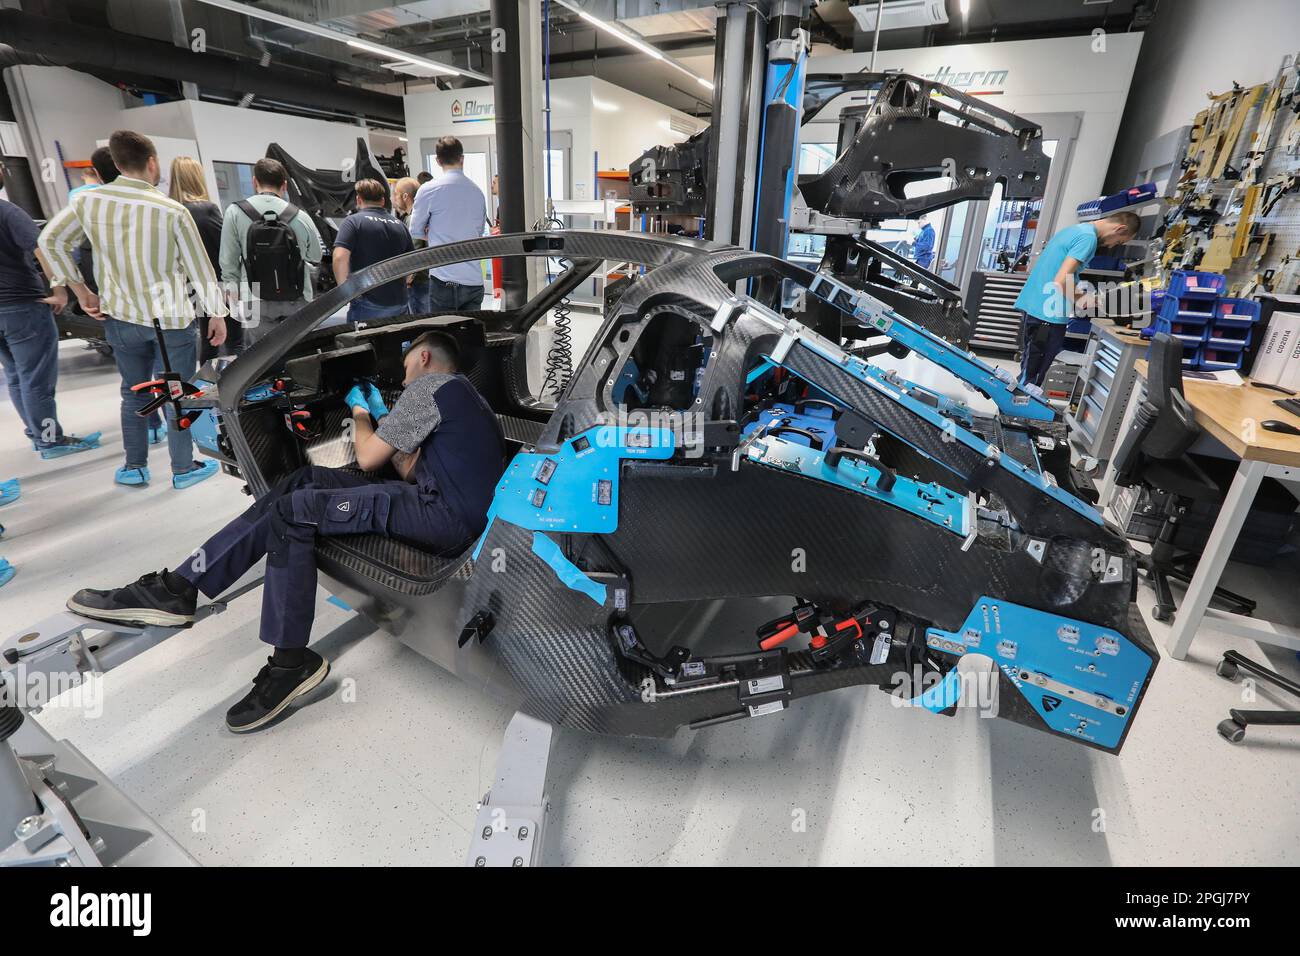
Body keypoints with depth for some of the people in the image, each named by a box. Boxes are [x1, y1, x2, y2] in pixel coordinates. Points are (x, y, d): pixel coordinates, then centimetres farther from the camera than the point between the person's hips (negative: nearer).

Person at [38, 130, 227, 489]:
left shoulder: (87, 201, -1)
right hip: (171, 319, -4)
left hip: (121, 317, 4)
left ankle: (134, 468, 27)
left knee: (133, 394, 18)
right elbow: (201, 270, -10)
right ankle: (183, 469, 17)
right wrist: (217, 315, 0)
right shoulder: (173, 211, -14)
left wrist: (81, 291, 14)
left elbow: (50, 241, 7)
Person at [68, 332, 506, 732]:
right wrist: (382, 418, 25)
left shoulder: (430, 383, -2)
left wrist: (360, 414, 18)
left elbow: (368, 457, -1)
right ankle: (178, 587, 2)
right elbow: (409, 471, 24)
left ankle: (290, 661, -6)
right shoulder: (462, 394, 28)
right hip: (448, 505, 10)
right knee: (303, 481, 5)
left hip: (445, 513, -10)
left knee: (293, 511, -12)